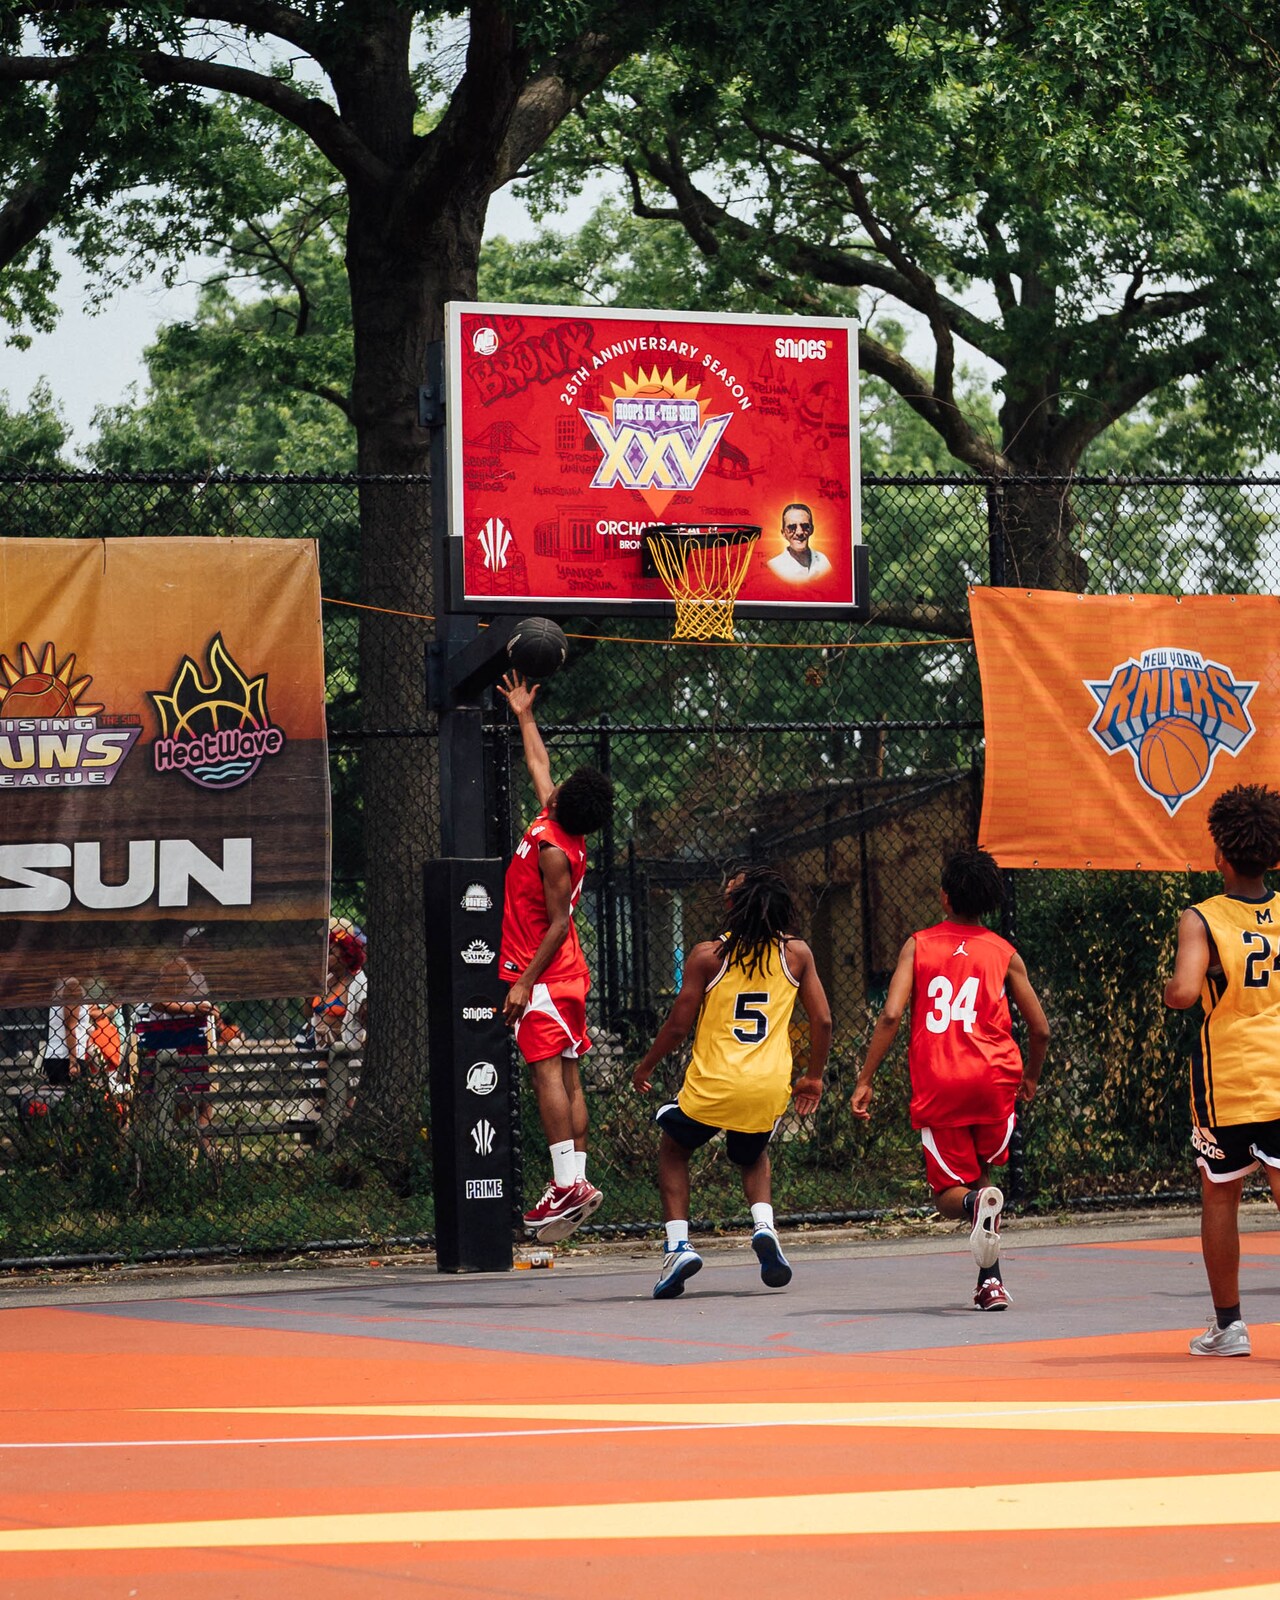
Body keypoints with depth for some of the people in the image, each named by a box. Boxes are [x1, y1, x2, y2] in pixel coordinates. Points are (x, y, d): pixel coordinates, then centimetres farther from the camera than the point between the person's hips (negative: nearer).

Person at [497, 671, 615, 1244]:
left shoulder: (553, 850, -18)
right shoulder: (560, 830, 7)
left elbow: (558, 923, -21)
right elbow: (539, 765, 25)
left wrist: (526, 982, -22)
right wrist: (524, 716, 35)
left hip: (543, 974, -9)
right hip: (567, 976, 9)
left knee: (548, 1072, -14)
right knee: (567, 1076, 6)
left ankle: (568, 1182, -21)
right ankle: (574, 1180, 5)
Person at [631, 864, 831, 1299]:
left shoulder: (708, 955, -6)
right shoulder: (796, 953, 1)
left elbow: (678, 1025, -4)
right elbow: (822, 1021, 3)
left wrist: (645, 1068, 14)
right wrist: (814, 1077, 18)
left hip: (714, 1084, -3)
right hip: (771, 1085, 3)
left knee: (673, 1150, 25)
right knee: (753, 1157, 33)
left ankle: (678, 1244, 8)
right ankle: (765, 1227, 5)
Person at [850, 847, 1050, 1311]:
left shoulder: (918, 945, 6)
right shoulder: (1004, 953, 9)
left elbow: (891, 1016, -6)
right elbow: (1040, 1029, 10)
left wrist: (864, 1080, -1)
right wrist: (1031, 1076, 30)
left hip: (937, 1085, -1)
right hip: (993, 1080, 1)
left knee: (950, 1191, 10)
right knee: (980, 1172, 22)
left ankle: (976, 1202, -27)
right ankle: (990, 1281, 10)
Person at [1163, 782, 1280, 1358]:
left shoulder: (1201, 920, -10)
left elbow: (1184, 992, -25)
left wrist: (1168, 987, -2)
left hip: (1227, 1079, -2)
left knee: (1219, 1198, 16)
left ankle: (1228, 1325, 22)